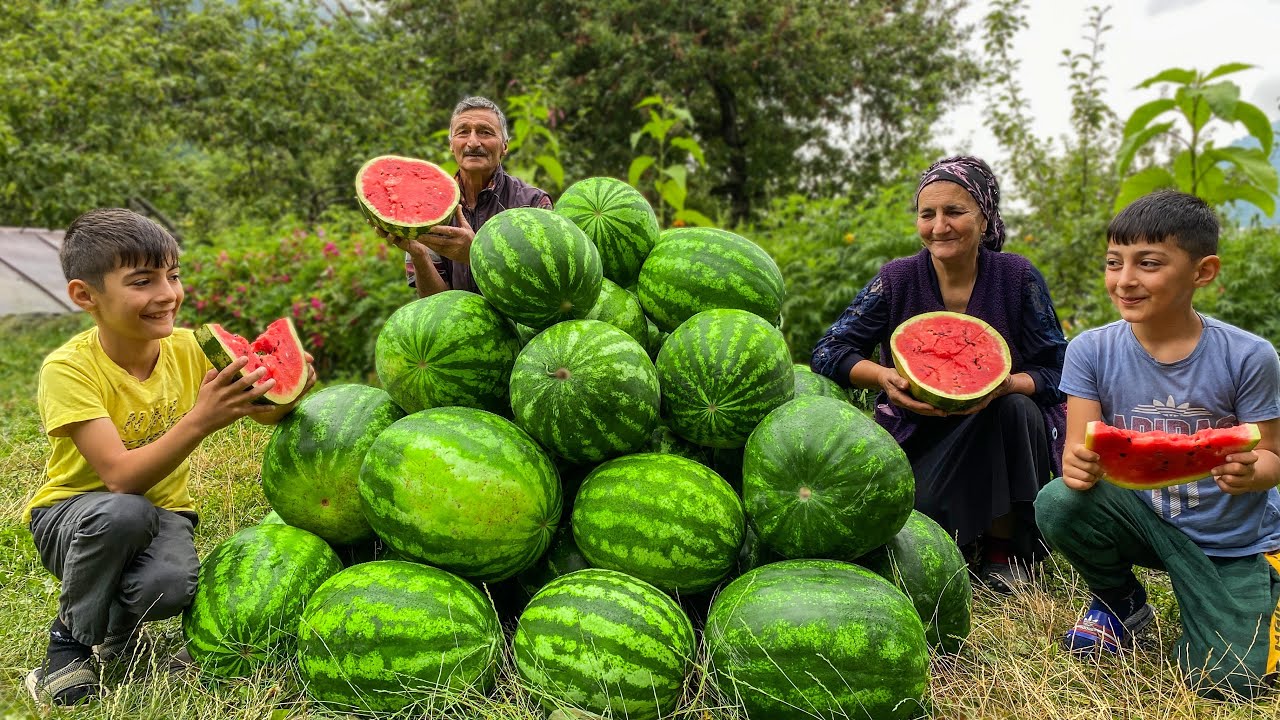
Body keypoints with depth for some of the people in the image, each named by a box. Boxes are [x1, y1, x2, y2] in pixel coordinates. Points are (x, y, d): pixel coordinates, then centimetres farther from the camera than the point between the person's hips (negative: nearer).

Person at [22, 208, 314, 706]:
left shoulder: (188, 349, -10)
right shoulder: (68, 368, -23)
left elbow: (264, 412, -10)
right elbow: (121, 477, -33)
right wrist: (199, 421, -47)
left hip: (162, 513, 2)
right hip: (72, 514, -2)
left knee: (171, 584, -30)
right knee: (125, 512, -37)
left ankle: (116, 631, 9)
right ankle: (72, 638, -7)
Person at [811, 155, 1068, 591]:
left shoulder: (1018, 278, -8)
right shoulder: (898, 280, -8)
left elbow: (1054, 372, -9)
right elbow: (829, 352, -9)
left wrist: (1006, 384, -31)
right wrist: (883, 377, -29)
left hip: (998, 434, 1)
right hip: (920, 436, 0)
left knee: (1018, 408, -31)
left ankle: (1004, 550, -11)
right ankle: (968, 544, 13)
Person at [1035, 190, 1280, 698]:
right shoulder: (1092, 351, -13)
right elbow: (1080, 448, -14)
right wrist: (1079, 466, -39)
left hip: (1235, 541, -1)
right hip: (1145, 518, 1)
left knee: (1225, 683, -10)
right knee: (1058, 503, -30)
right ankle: (1120, 601, 4)